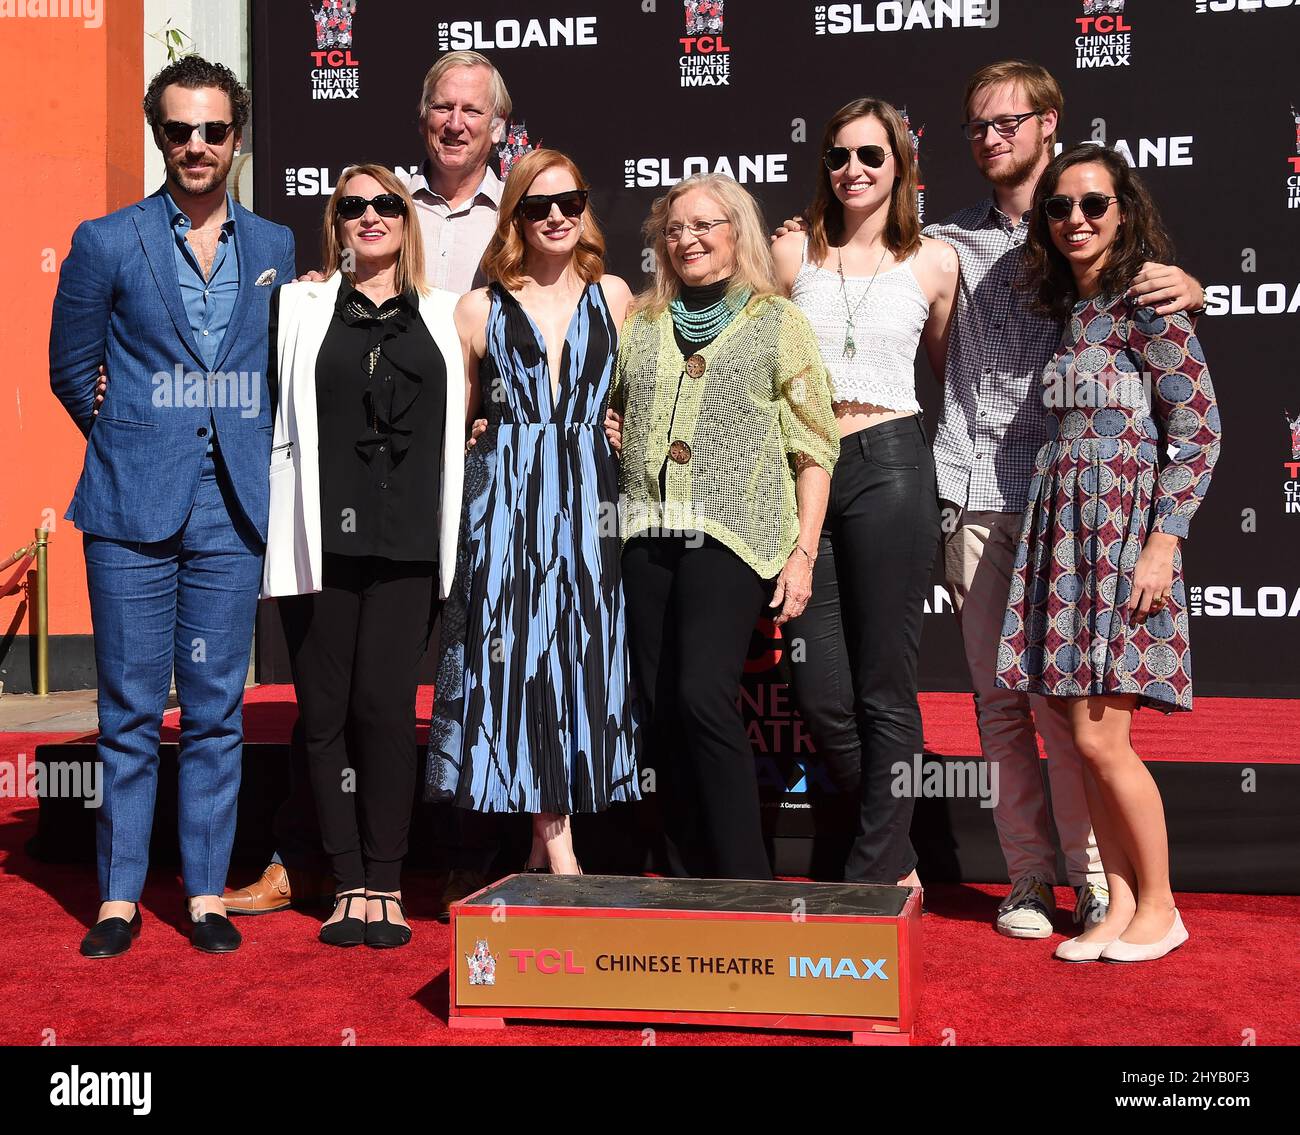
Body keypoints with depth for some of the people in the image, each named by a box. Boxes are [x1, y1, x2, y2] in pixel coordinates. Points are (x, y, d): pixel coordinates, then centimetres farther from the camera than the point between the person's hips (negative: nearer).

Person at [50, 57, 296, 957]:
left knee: (217, 710, 6)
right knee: (129, 710, 3)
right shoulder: (106, 242, 3)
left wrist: (253, 448, 8)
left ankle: (208, 893, 15)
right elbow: (70, 370, 10)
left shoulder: (277, 249, 10)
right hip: (133, 509, -2)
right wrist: (130, 438, 9)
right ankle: (119, 897, 12)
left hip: (233, 509, 2)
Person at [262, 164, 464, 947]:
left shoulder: (441, 316, 15)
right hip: (321, 538, 0)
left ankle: (386, 884, 3)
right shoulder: (300, 308, 12)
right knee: (327, 711, 1)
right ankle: (350, 884, 9)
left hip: (406, 543, 0)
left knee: (385, 706, -6)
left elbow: (459, 426, 18)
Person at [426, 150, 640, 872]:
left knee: (582, 654, 0)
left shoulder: (612, 294, 12)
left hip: (589, 499, 2)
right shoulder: (480, 309, 8)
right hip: (507, 502, -2)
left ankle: (543, 841, 11)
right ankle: (557, 847, -3)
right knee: (520, 655, -8)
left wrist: (615, 428, 1)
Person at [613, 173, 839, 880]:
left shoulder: (777, 323, 7)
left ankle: (745, 883, -7)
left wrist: (802, 555, -6)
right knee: (662, 709, 3)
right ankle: (687, 886, 13)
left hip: (732, 537, -4)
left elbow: (813, 448, 2)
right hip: (648, 537, 5)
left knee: (702, 697, -18)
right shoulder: (639, 326, 18)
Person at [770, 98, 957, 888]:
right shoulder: (792, 254, 8)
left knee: (885, 688, 1)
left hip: (890, 465, -2)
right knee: (819, 692, 2)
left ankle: (876, 878, 12)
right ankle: (898, 863, 21)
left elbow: (953, 371, 16)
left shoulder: (932, 262, 6)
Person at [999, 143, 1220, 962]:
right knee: (1084, 735, 6)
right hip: (1061, 532, 7)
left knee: (1099, 735, -8)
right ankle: (1122, 905, 15)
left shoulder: (1149, 305, -5)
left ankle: (1160, 908, 8)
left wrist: (1163, 544, -17)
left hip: (1124, 529, -7)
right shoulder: (1066, 310, 16)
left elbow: (1199, 430, -10)